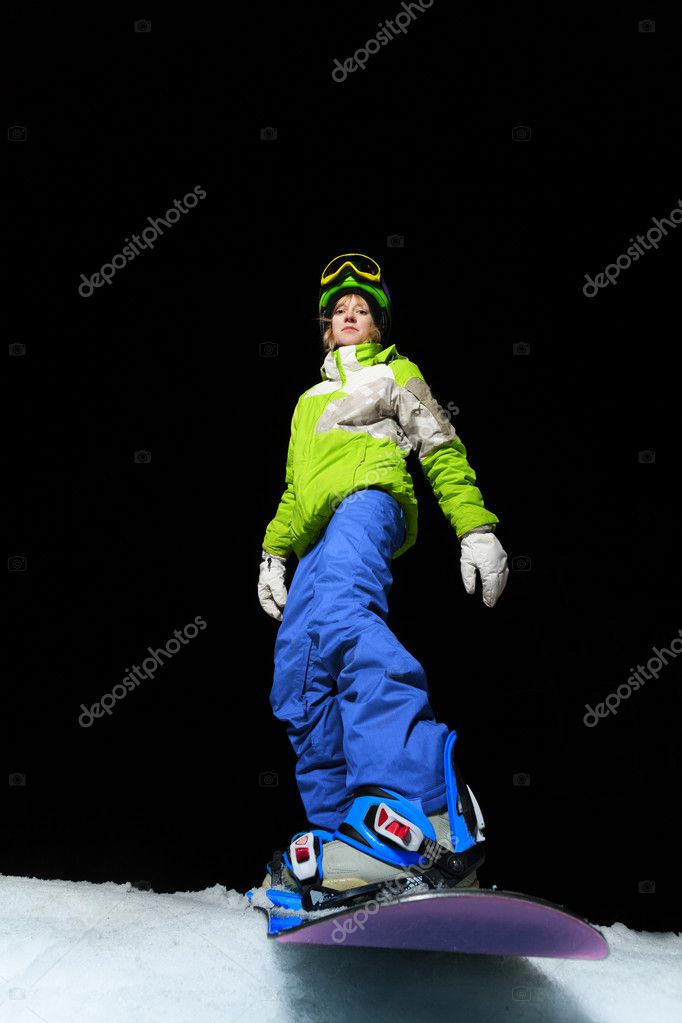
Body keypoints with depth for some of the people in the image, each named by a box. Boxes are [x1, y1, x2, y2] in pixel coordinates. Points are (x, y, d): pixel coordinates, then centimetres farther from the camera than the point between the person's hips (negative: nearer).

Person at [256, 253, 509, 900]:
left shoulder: (395, 374, 22)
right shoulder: (309, 401, 38)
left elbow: (443, 450, 9)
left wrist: (477, 527, -5)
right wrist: (274, 551, 25)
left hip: (369, 498, -7)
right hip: (317, 542, 7)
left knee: (339, 610, -38)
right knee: (298, 688, -9)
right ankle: (342, 834, -10)